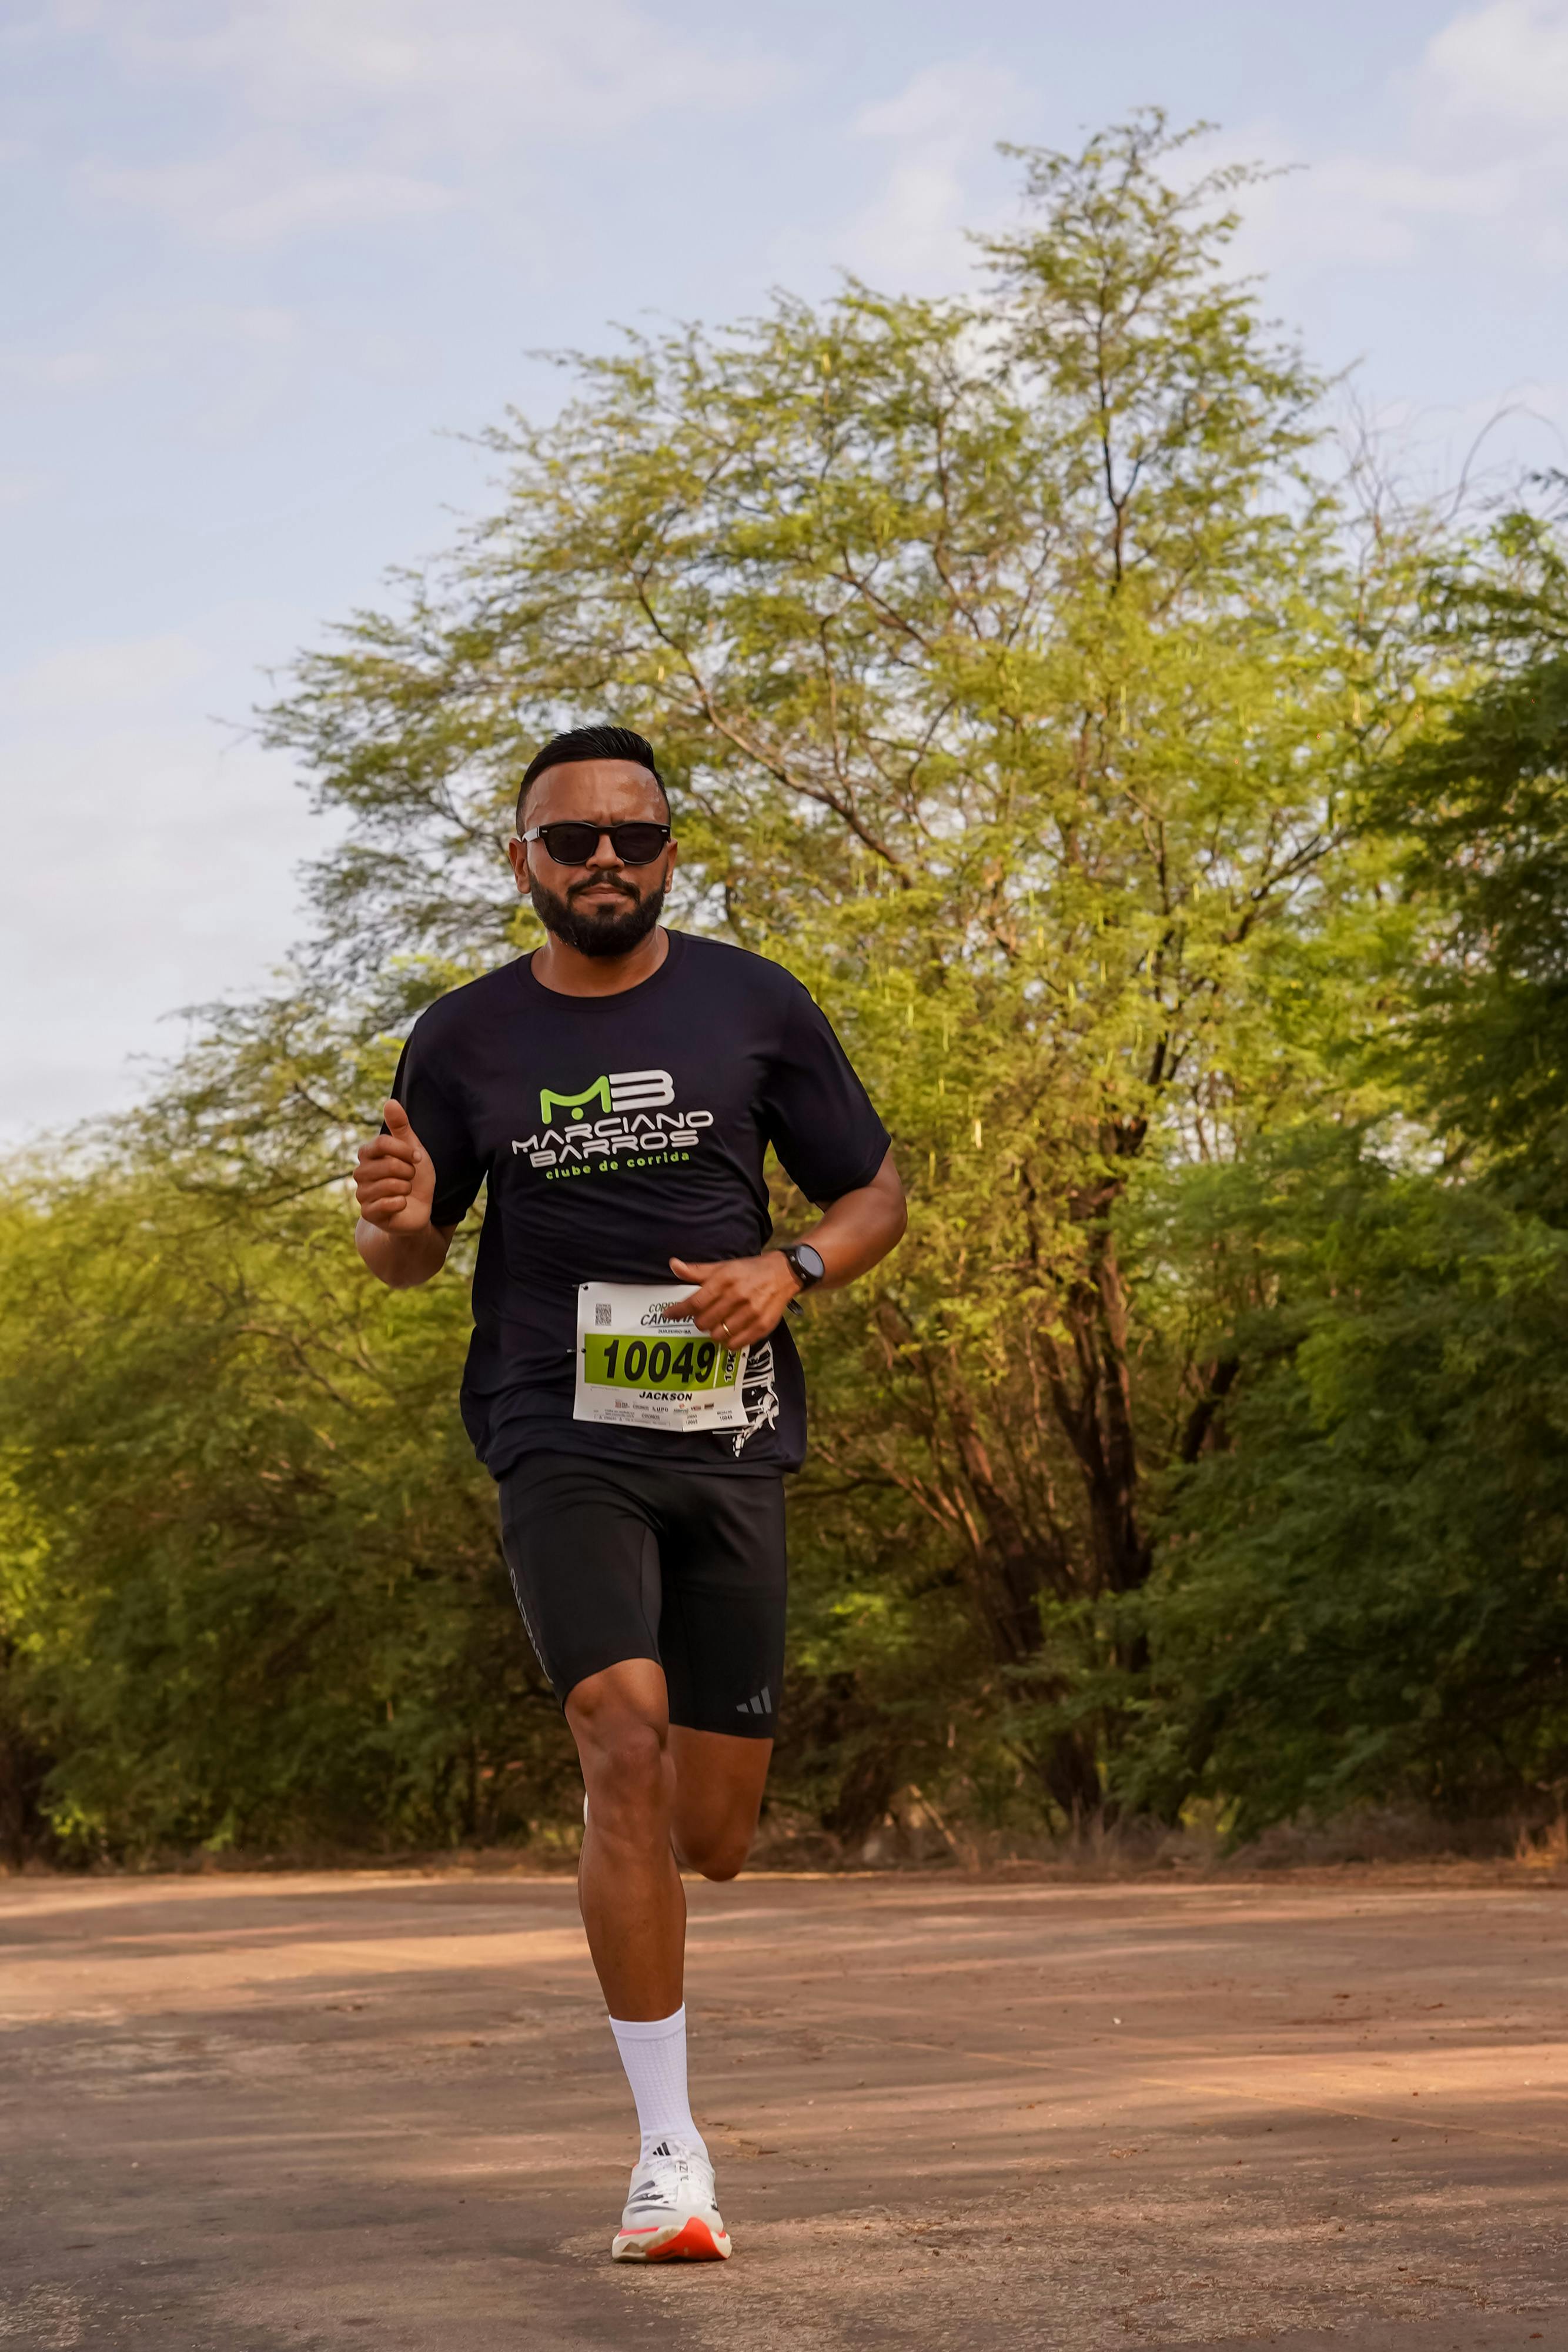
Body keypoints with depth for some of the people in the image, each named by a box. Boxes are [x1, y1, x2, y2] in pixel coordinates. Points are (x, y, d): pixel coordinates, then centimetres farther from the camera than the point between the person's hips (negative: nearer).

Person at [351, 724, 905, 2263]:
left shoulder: (752, 1009, 6)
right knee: (626, 1746, -22)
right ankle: (669, 2152, -14)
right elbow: (405, 1256, 15)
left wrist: (790, 1271, -9)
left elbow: (877, 1196, 12)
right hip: (562, 1441, -1)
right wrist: (396, 1217, -9)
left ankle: (628, 1877, 45)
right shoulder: (465, 1040, 6)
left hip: (729, 1442, 2)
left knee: (708, 1839, 4)